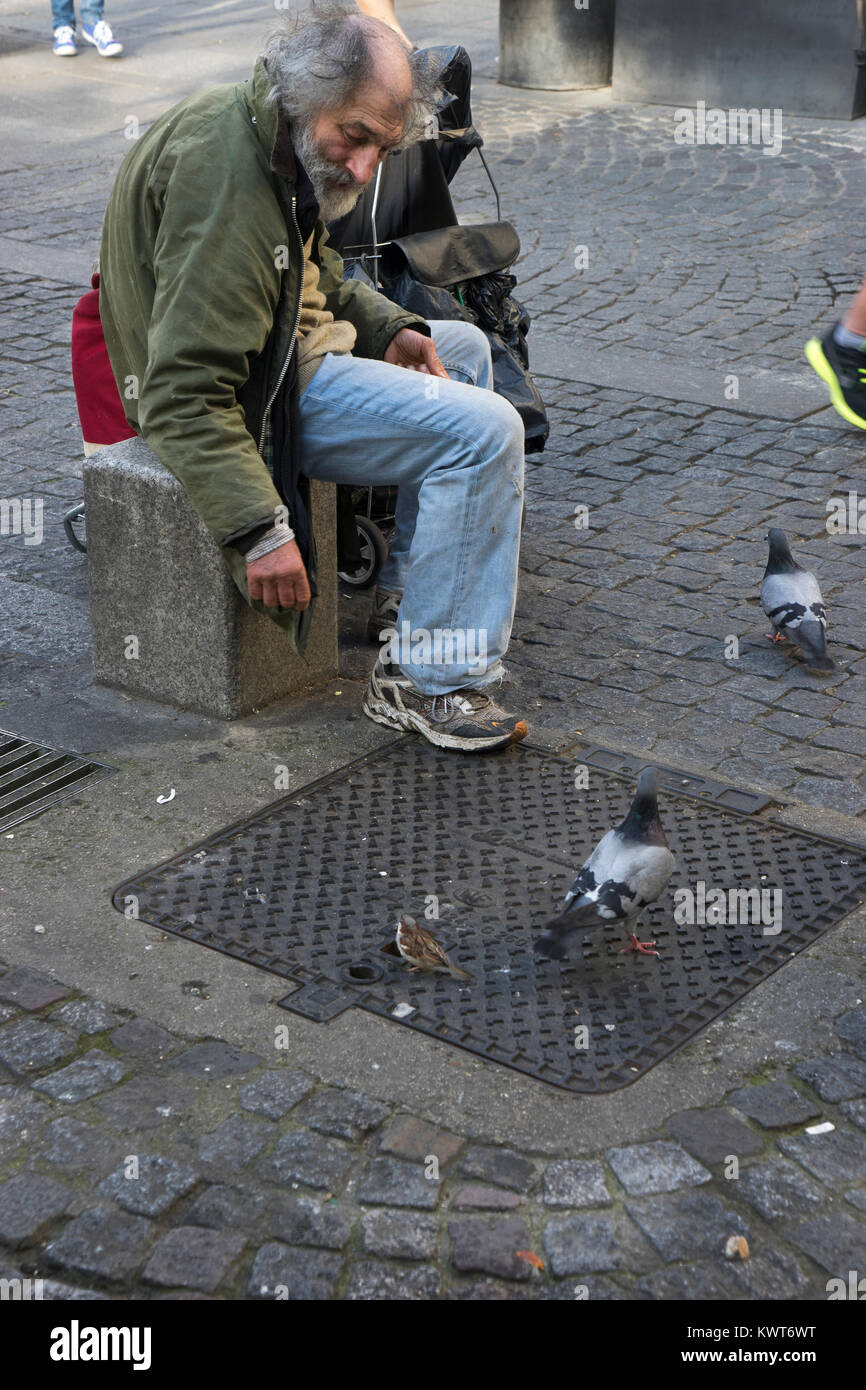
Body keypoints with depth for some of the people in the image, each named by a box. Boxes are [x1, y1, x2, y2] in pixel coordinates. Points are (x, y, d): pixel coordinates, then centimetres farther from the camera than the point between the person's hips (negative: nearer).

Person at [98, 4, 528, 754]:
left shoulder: (280, 139, 4)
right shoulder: (226, 174, -28)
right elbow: (185, 393, -34)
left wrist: (390, 328, 5)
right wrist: (260, 529, -38)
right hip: (263, 385, -11)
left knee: (464, 348, 25)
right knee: (484, 429, -19)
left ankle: (414, 586, 32)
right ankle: (429, 683, -15)